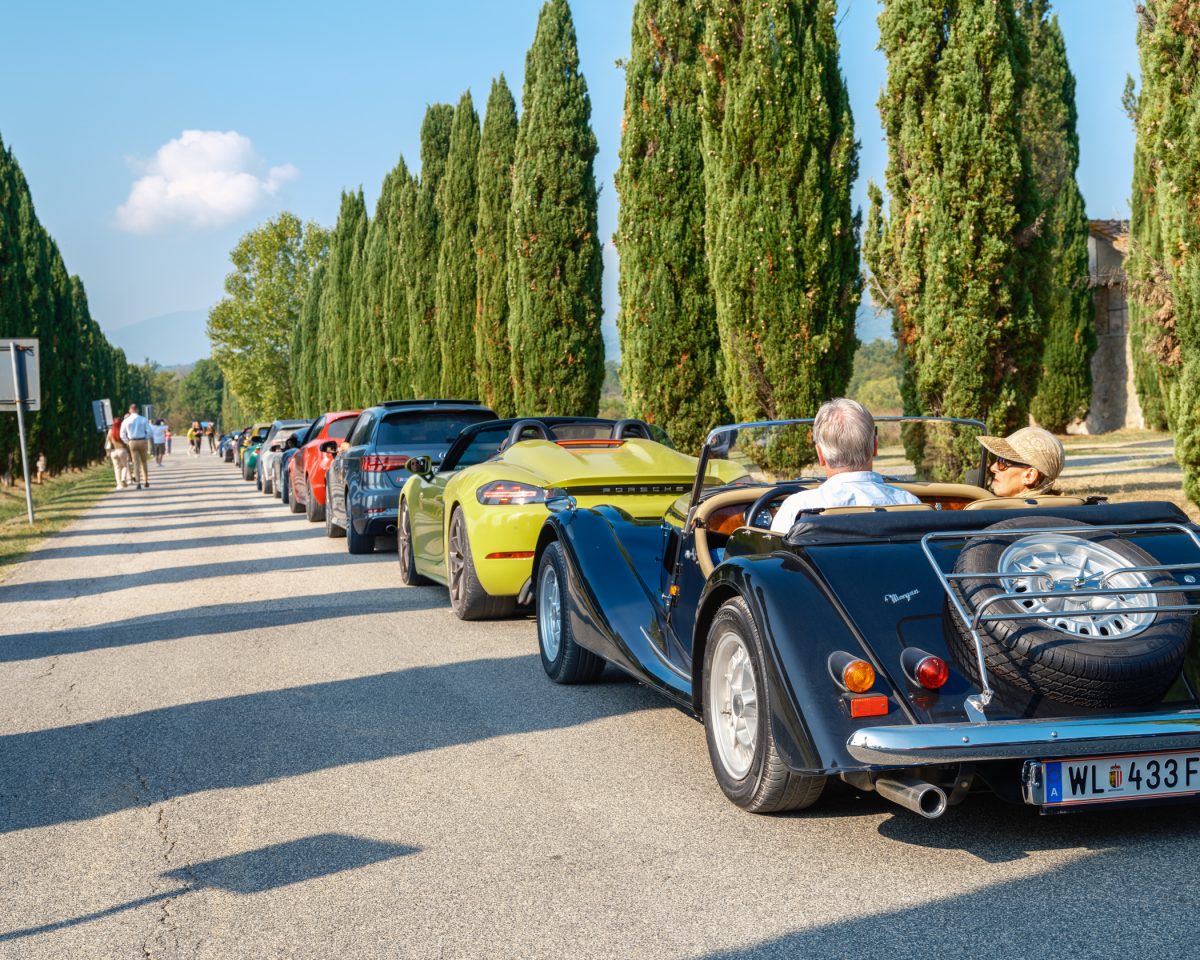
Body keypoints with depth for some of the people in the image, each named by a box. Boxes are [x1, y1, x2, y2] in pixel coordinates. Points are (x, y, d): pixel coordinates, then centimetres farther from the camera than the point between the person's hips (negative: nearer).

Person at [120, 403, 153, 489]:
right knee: (144, 462, 13)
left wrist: (127, 443, 8)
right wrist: (146, 440, 5)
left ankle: (138, 483, -6)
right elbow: (148, 431, -5)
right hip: (143, 441, 0)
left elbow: (122, 434, 0)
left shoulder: (126, 421, 0)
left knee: (136, 463, 2)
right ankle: (146, 482, 15)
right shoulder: (143, 419, -1)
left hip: (132, 442, 0)